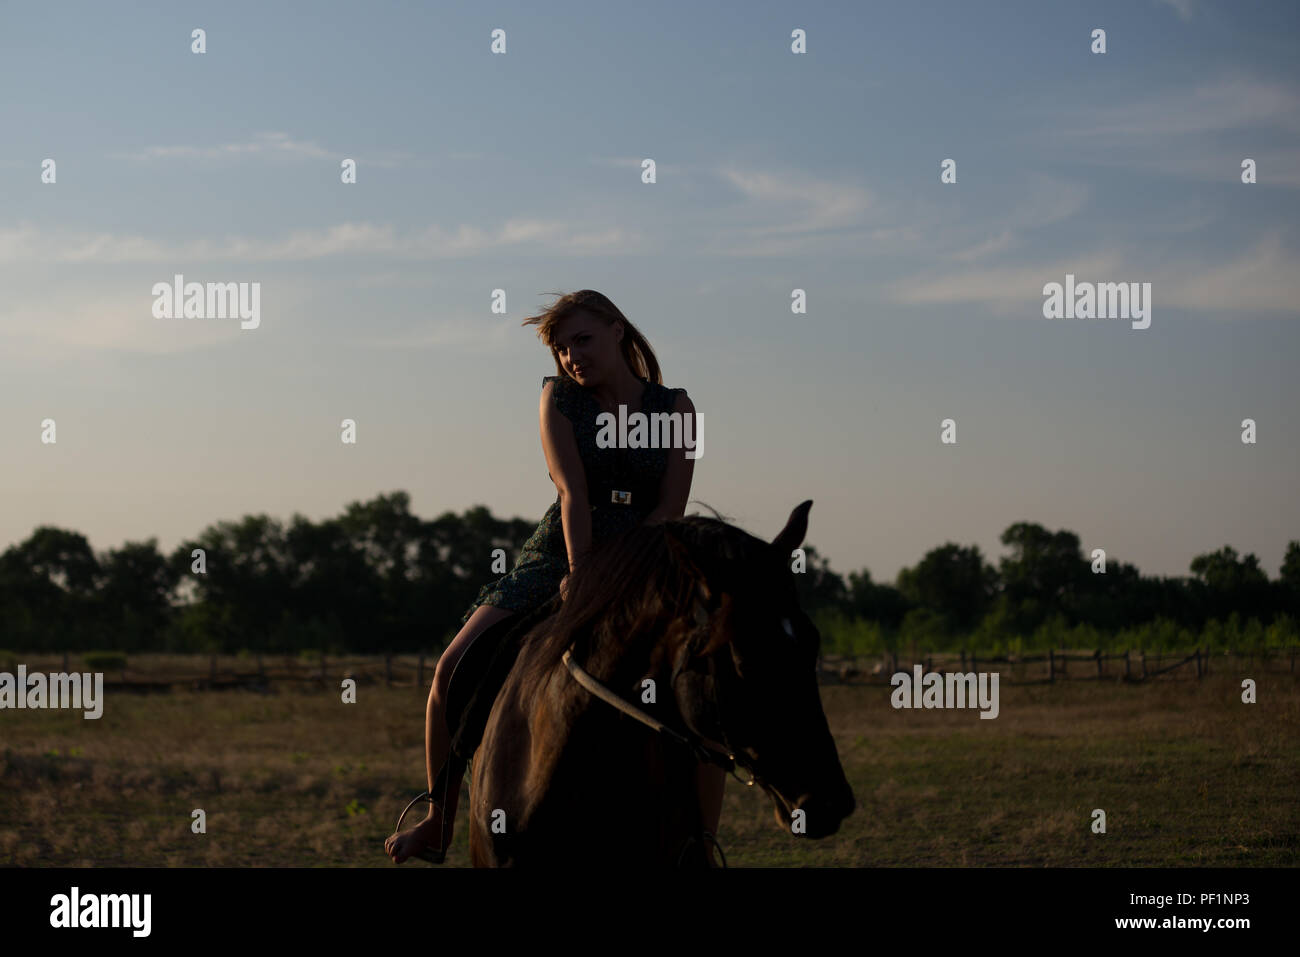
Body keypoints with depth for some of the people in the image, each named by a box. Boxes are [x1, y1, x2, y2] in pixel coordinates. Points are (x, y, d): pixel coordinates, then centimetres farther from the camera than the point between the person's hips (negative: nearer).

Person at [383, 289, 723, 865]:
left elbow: (670, 509, -5)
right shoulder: (558, 398, 3)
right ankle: (438, 824, 0)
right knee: (455, 669, -17)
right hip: (556, 559, 1)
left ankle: (704, 849, -5)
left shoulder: (675, 407, 2)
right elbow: (572, 492, -9)